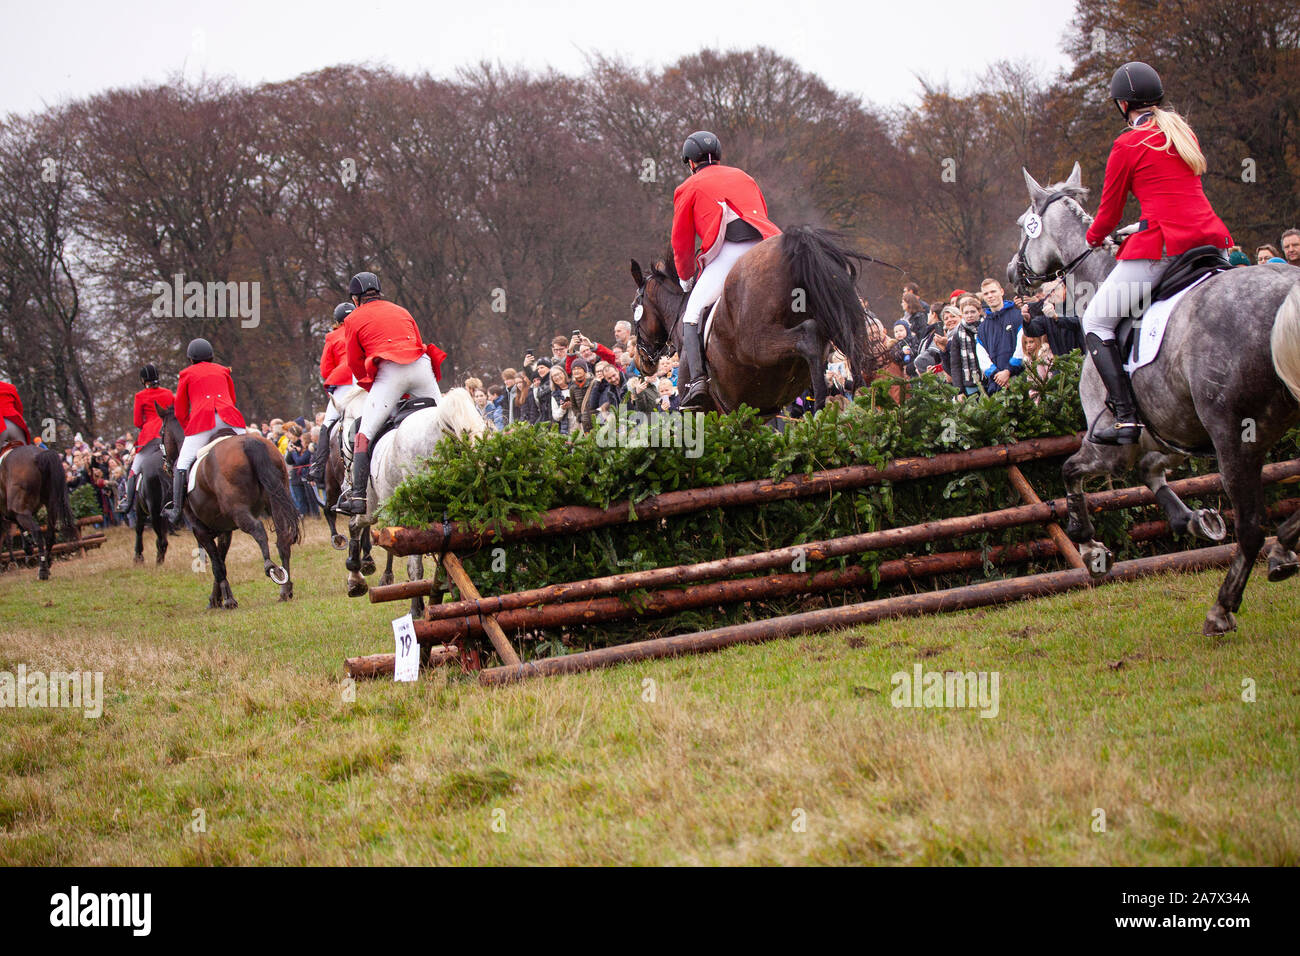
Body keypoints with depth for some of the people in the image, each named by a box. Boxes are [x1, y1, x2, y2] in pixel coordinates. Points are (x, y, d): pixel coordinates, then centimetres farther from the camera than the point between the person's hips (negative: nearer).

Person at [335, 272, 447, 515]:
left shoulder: (354, 319, 15)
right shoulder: (401, 311, 28)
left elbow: (355, 363, 14)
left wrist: (372, 388, 28)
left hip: (390, 372, -4)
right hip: (421, 367, 4)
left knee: (364, 435, -3)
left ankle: (357, 495, -16)